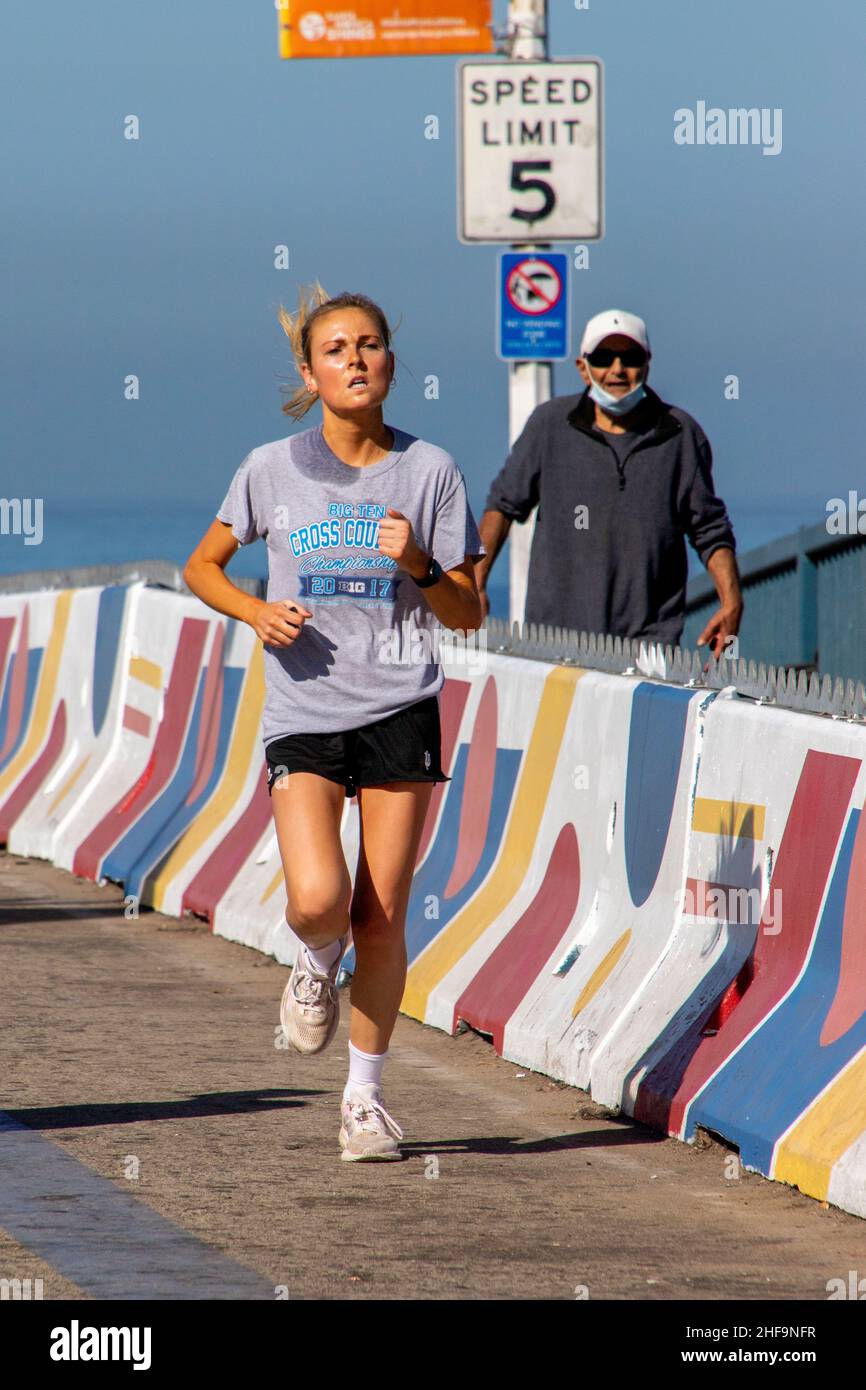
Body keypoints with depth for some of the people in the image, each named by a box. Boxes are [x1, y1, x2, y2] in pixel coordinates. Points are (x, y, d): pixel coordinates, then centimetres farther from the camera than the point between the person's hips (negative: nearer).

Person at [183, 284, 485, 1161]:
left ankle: (365, 1096, 17)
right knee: (318, 900, -19)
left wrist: (419, 566, -16)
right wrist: (256, 612, -6)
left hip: (400, 715, 1)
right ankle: (316, 963, 18)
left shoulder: (429, 471, 1)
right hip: (303, 717, -1)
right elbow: (201, 567, 13)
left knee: (381, 917, 0)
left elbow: (467, 614, 4)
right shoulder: (273, 470, 0)